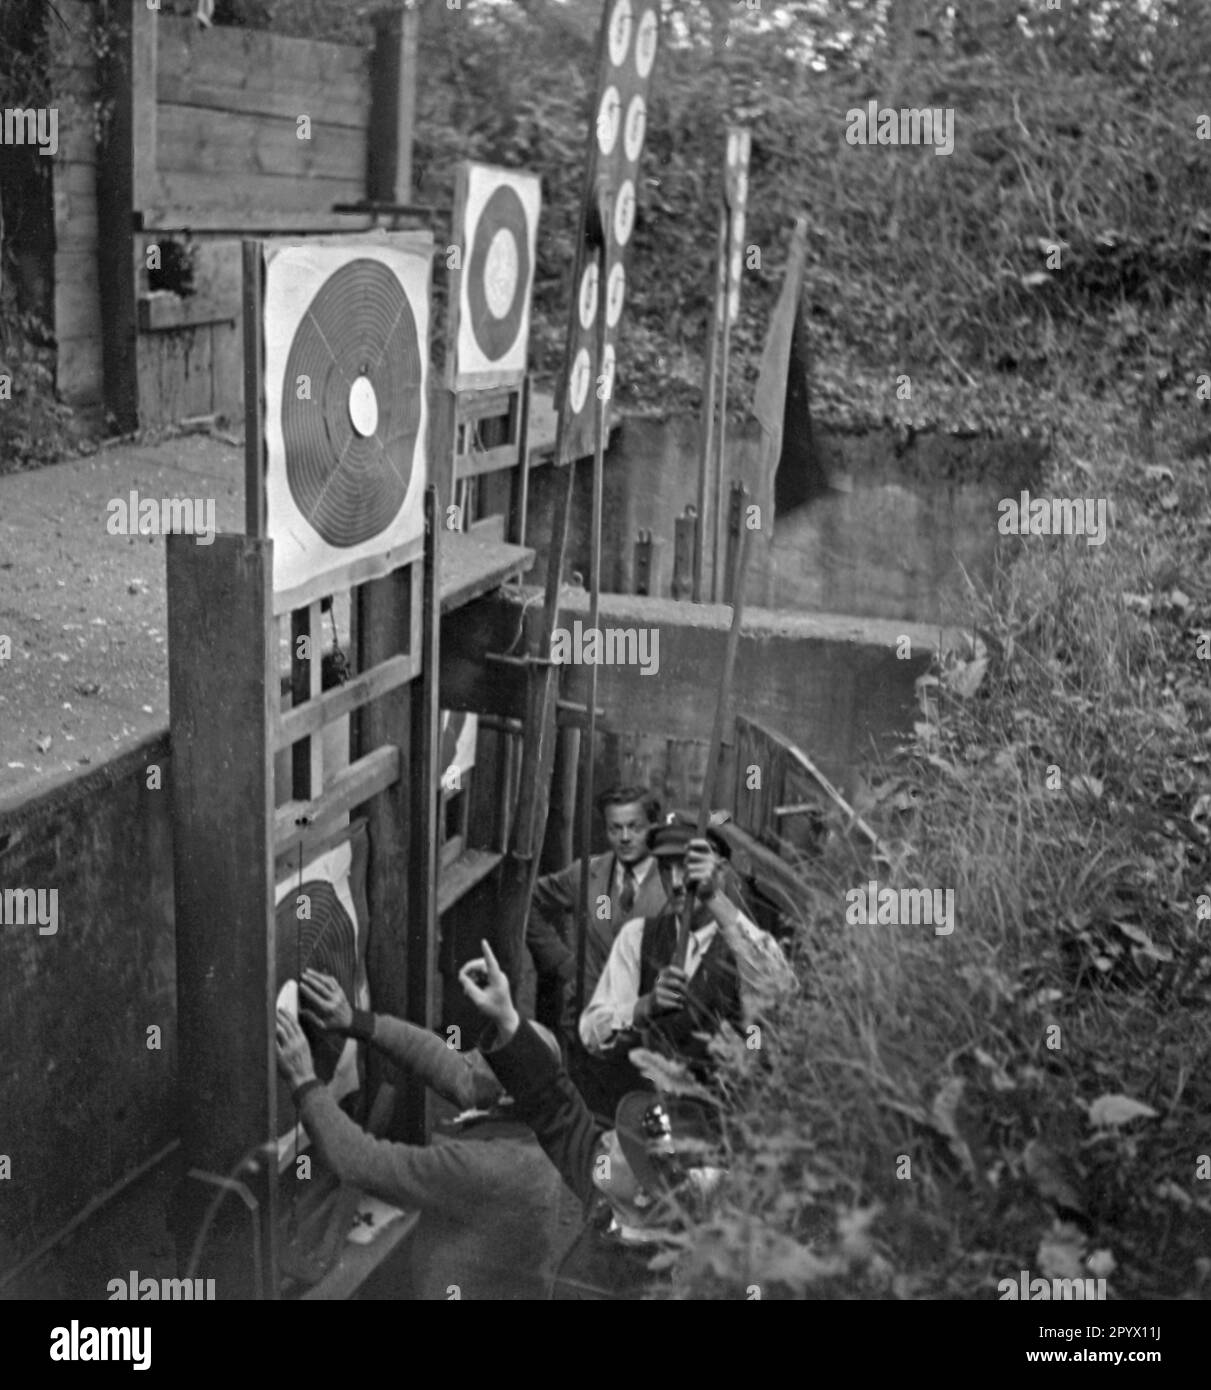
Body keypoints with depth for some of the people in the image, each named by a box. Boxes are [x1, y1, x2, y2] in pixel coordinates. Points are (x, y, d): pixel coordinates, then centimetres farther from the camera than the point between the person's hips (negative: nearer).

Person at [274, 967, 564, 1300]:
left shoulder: (483, 1168, -30)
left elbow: (364, 1163, -26)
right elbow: (442, 1062, -1)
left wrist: (303, 1080, -20)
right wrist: (355, 1022, -4)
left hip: (472, 1289, -7)